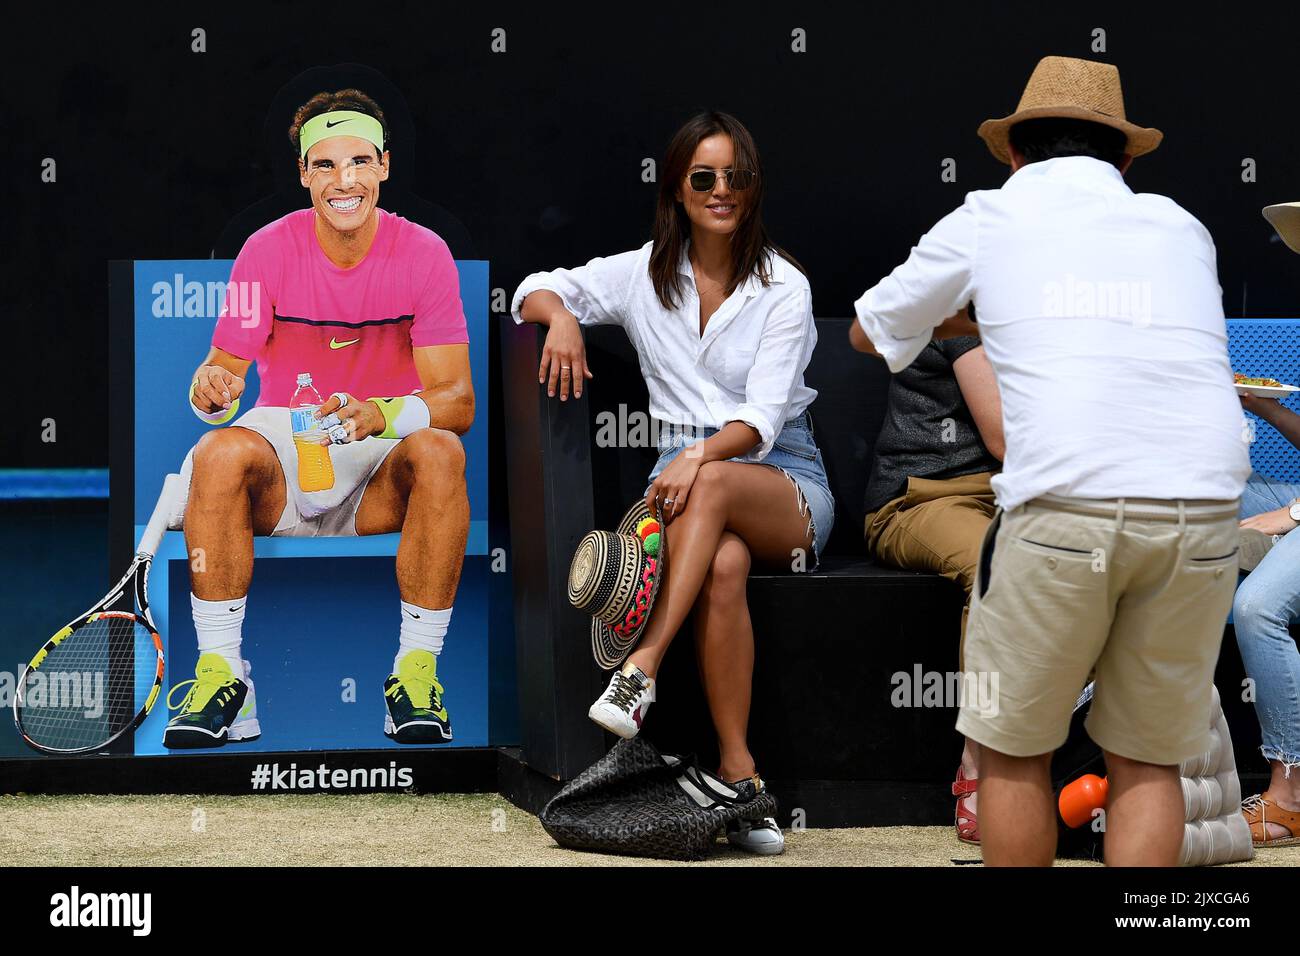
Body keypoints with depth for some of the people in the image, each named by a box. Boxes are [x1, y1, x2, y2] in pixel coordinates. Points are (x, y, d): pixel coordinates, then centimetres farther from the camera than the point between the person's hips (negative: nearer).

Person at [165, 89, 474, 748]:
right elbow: (224, 366, -3)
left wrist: (379, 415, -32)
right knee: (220, 452, -32)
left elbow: (456, 398, -11)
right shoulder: (267, 250, -4)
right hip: (281, 456, 1)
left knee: (439, 453, -33)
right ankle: (221, 673, -27)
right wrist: (214, 389, -29)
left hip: (382, 483, 0)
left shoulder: (424, 254, -6)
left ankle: (416, 671, -26)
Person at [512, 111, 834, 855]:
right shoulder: (645, 274, 9)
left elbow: (764, 415, -11)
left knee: (713, 486, -39)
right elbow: (536, 291, 11)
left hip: (784, 481, -1)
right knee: (723, 565, -36)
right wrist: (561, 316, -14)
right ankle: (739, 772, -38)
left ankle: (642, 669, -43)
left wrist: (704, 455, -31)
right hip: (687, 469, 1)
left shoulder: (783, 287, -1)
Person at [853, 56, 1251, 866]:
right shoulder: (1181, 229, 22)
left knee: (1014, 752, 14)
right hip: (1201, 510, 3)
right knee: (1147, 760, 16)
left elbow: (871, 329, 30)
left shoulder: (987, 220, 16)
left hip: (1064, 509, -2)